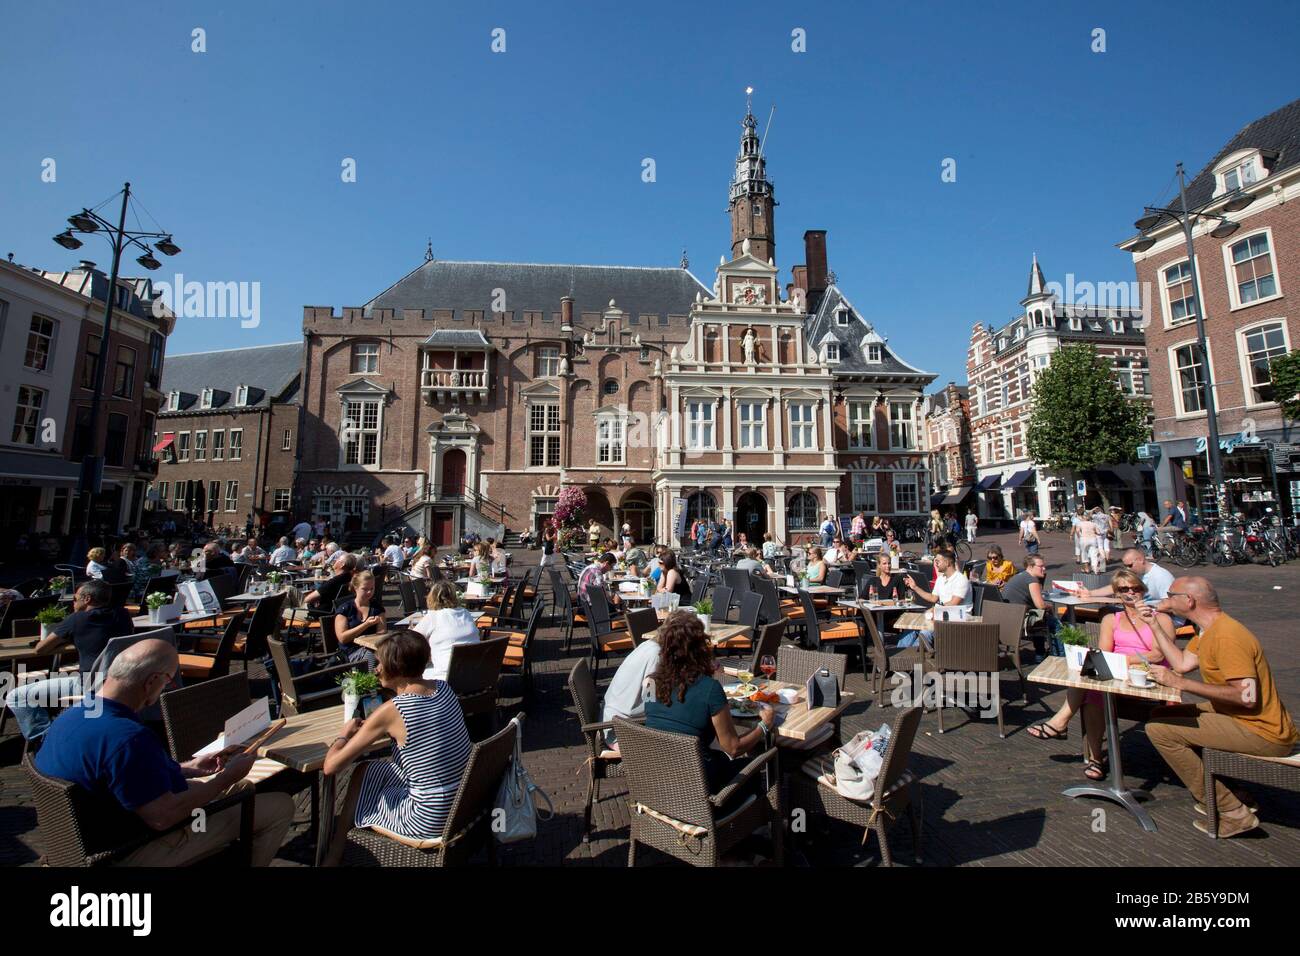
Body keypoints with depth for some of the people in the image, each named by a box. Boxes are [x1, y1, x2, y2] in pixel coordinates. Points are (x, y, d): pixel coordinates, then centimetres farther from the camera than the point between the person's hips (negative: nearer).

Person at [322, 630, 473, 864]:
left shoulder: (390, 711, -20)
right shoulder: (443, 688, -2)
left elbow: (330, 767, -11)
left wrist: (345, 733, 7)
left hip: (432, 823, -6)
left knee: (363, 777, 18)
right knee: (373, 771, 23)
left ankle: (333, 856, 39)